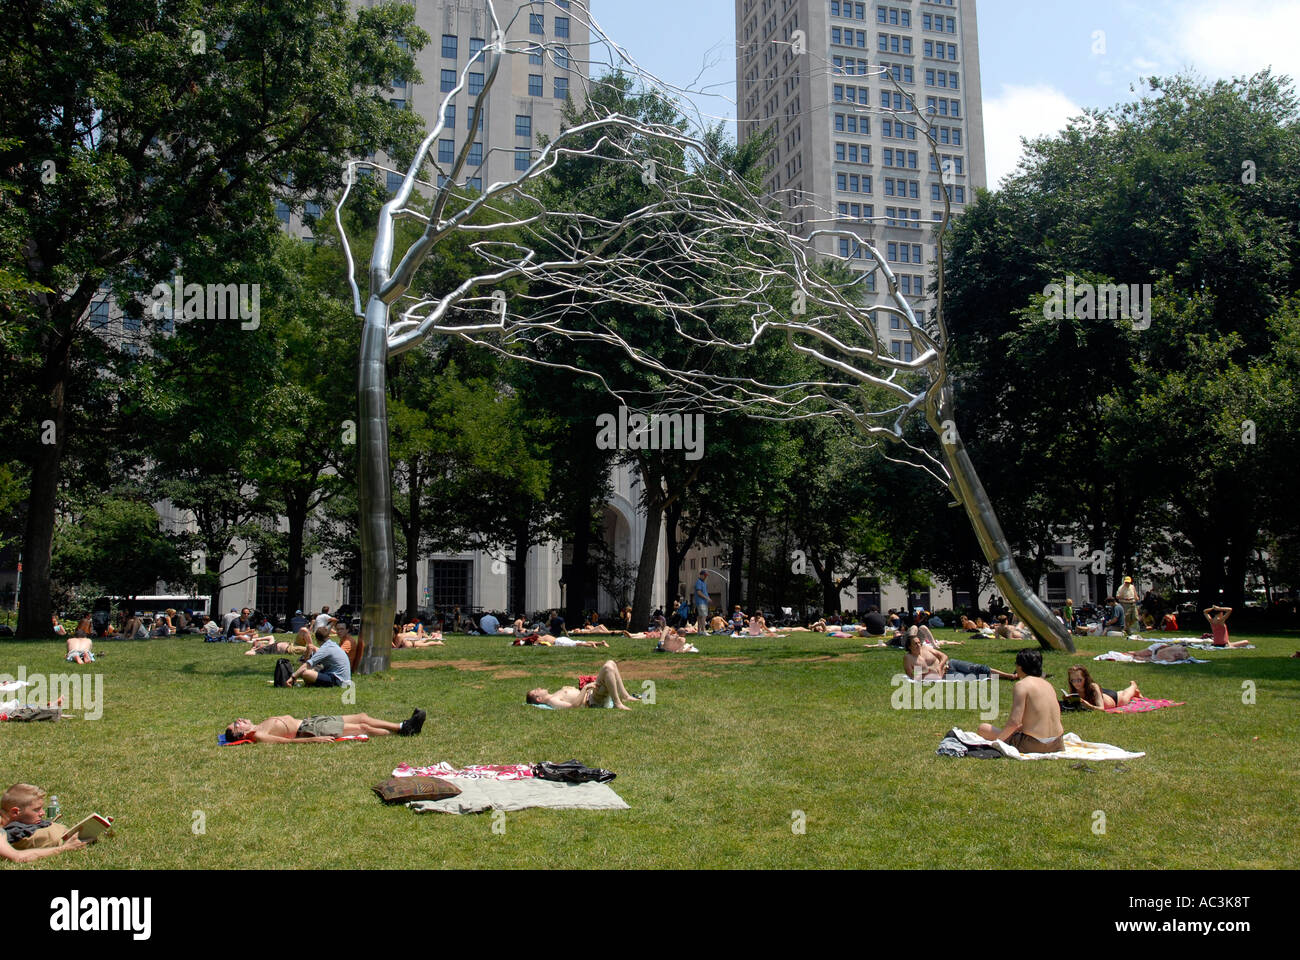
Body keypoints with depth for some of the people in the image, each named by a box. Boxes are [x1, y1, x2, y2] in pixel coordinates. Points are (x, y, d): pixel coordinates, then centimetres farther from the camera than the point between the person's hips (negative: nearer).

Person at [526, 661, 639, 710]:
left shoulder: (555, 696, 19)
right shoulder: (551, 701, -11)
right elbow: (574, 704, -24)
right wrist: (585, 688, -23)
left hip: (591, 694, 10)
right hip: (593, 701, -10)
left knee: (610, 663, 8)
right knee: (608, 668, -28)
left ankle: (624, 695, 4)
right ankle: (618, 703, -25)